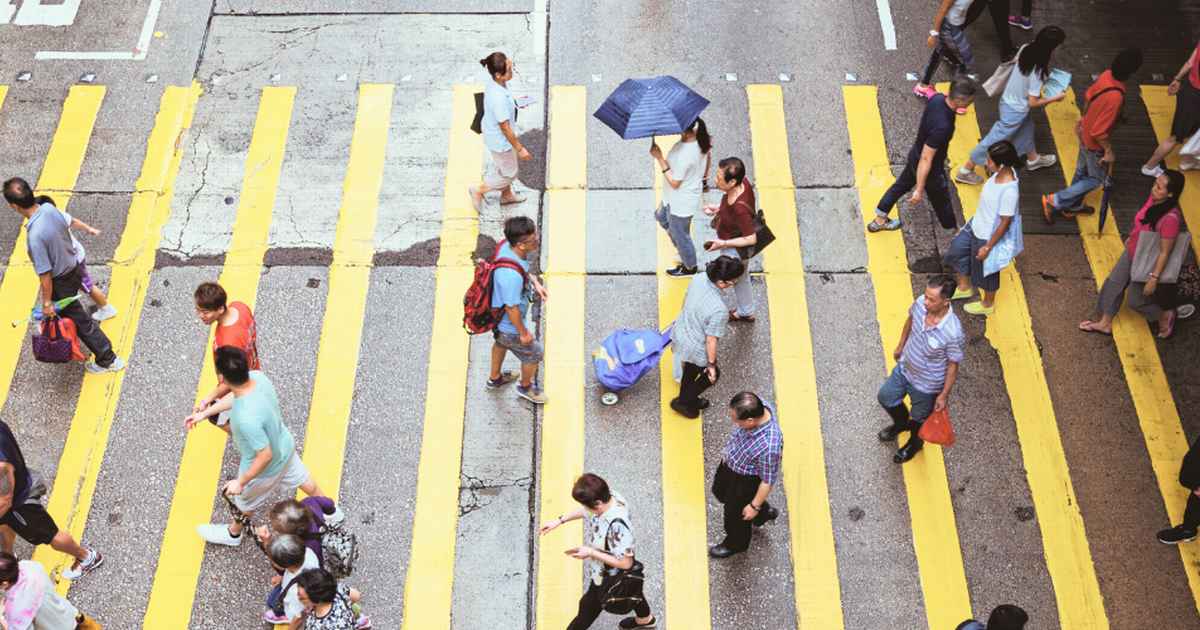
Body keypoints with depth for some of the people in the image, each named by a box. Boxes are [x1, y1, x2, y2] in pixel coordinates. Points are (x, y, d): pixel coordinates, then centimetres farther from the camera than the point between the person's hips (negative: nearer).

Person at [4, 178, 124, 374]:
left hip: (62, 281, -7)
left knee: (79, 319, 12)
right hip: (73, 267, 7)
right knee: (68, 310, 32)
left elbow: (45, 274, -28)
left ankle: (107, 359, 24)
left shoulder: (35, 235, -37)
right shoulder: (50, 208, -17)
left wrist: (46, 303, -15)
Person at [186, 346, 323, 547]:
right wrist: (204, 413, 8)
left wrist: (241, 482, -18)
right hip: (284, 445, 5)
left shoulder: (247, 417, -46)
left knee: (245, 500, 26)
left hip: (267, 467, -5)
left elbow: (265, 455, -32)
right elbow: (236, 396, 0)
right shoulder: (257, 376, -24)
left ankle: (233, 533, 57)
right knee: (301, 478, 33)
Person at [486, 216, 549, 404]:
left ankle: (495, 378, 63)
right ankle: (526, 387, 49)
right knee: (534, 354, 20)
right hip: (509, 326, -8)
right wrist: (523, 332, -15)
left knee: (501, 343, 36)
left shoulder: (508, 246, -20)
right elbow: (512, 308, -30)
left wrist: (534, 282, -2)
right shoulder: (512, 276, -44)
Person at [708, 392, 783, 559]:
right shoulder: (756, 408, -26)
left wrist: (755, 506, -12)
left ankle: (735, 544, 56)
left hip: (747, 481, -7)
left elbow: (768, 481, -27)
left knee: (736, 514, 22)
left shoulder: (769, 446, -45)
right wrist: (729, 449, 15)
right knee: (720, 492, 33)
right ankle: (765, 512, 56)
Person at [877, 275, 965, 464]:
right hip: (904, 368, 5)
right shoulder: (921, 303, -24)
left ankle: (915, 443, 57)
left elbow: (953, 365, -22)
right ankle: (902, 423, 59)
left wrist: (944, 394, -11)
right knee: (886, 397, 26)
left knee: (919, 418, 23)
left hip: (927, 384, -5)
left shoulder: (954, 333, -39)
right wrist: (900, 346, 14)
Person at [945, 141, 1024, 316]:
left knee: (986, 271, 17)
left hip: (990, 235, -8)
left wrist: (988, 247, -17)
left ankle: (987, 304, 45)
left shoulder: (1009, 191, -37)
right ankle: (964, 287, 49)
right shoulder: (1001, 172, -13)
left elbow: (1005, 223, -27)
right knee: (957, 250, 24)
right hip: (977, 226, 8)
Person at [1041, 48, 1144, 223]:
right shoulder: (1115, 97, -40)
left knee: (1082, 171, 27)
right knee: (1096, 179, 15)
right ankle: (1053, 201, 16)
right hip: (1094, 142, -8)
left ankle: (1073, 206, 48)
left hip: (1085, 131, 8)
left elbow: (1088, 95, 4)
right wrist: (1108, 151, -16)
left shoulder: (1106, 75, -15)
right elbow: (1099, 131, -32)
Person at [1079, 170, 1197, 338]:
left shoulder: (1170, 218, -37)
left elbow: (1164, 252, -27)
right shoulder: (1154, 198, -16)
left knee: (1136, 301, 13)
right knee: (1113, 283, 17)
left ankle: (1166, 315, 40)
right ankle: (1105, 324, 34)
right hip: (1132, 252, 7)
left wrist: (1154, 278, -21)